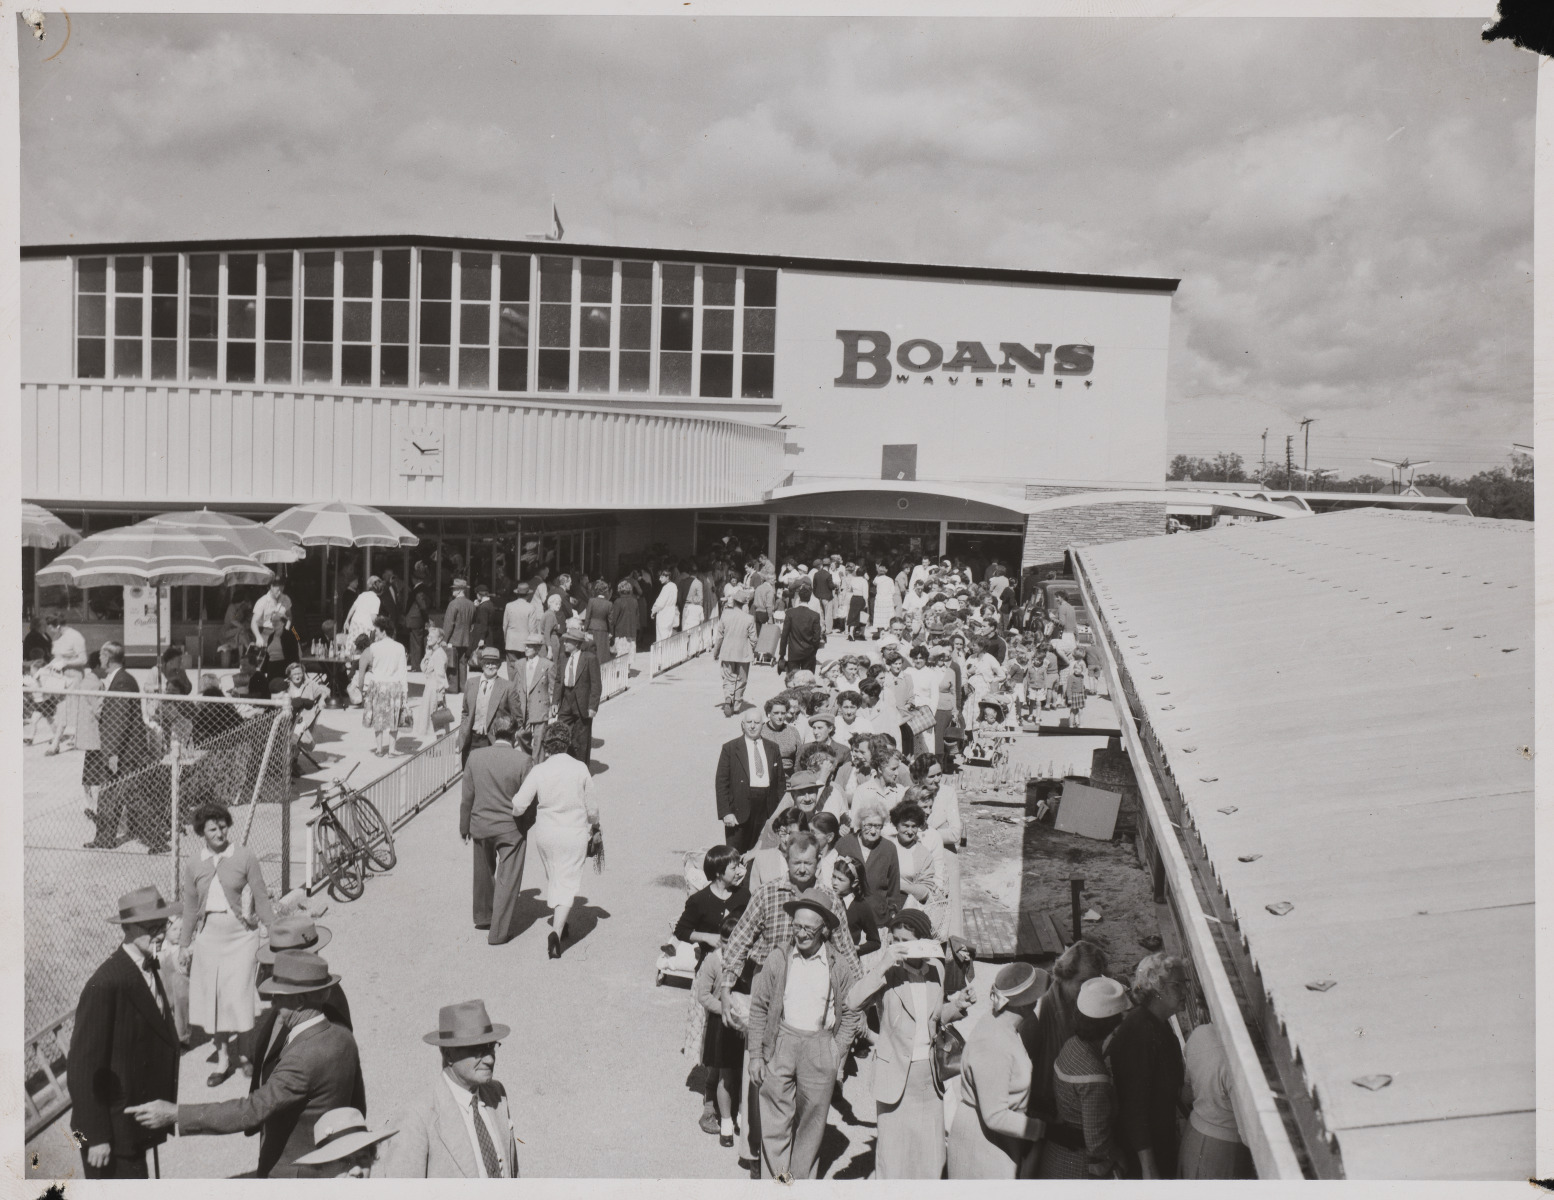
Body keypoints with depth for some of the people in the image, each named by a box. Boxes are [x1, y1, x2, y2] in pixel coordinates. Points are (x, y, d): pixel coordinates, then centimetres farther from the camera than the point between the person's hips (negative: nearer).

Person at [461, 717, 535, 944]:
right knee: (507, 879, 7)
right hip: (512, 828, -4)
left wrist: (464, 827, 11)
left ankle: (483, 917, 41)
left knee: (484, 874, 24)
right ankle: (499, 931, 11)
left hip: (480, 825, 4)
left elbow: (467, 796, 0)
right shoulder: (522, 760, -17)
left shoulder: (475, 757, -7)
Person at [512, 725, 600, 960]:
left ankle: (558, 921, 38)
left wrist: (510, 815, 11)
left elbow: (519, 804, -12)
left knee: (552, 877, 22)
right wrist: (594, 826, 19)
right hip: (575, 835, -2)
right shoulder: (580, 768, -8)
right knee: (568, 883, 1)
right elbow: (591, 806, 0)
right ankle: (557, 929, -15)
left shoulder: (538, 771, -8)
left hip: (546, 834, 2)